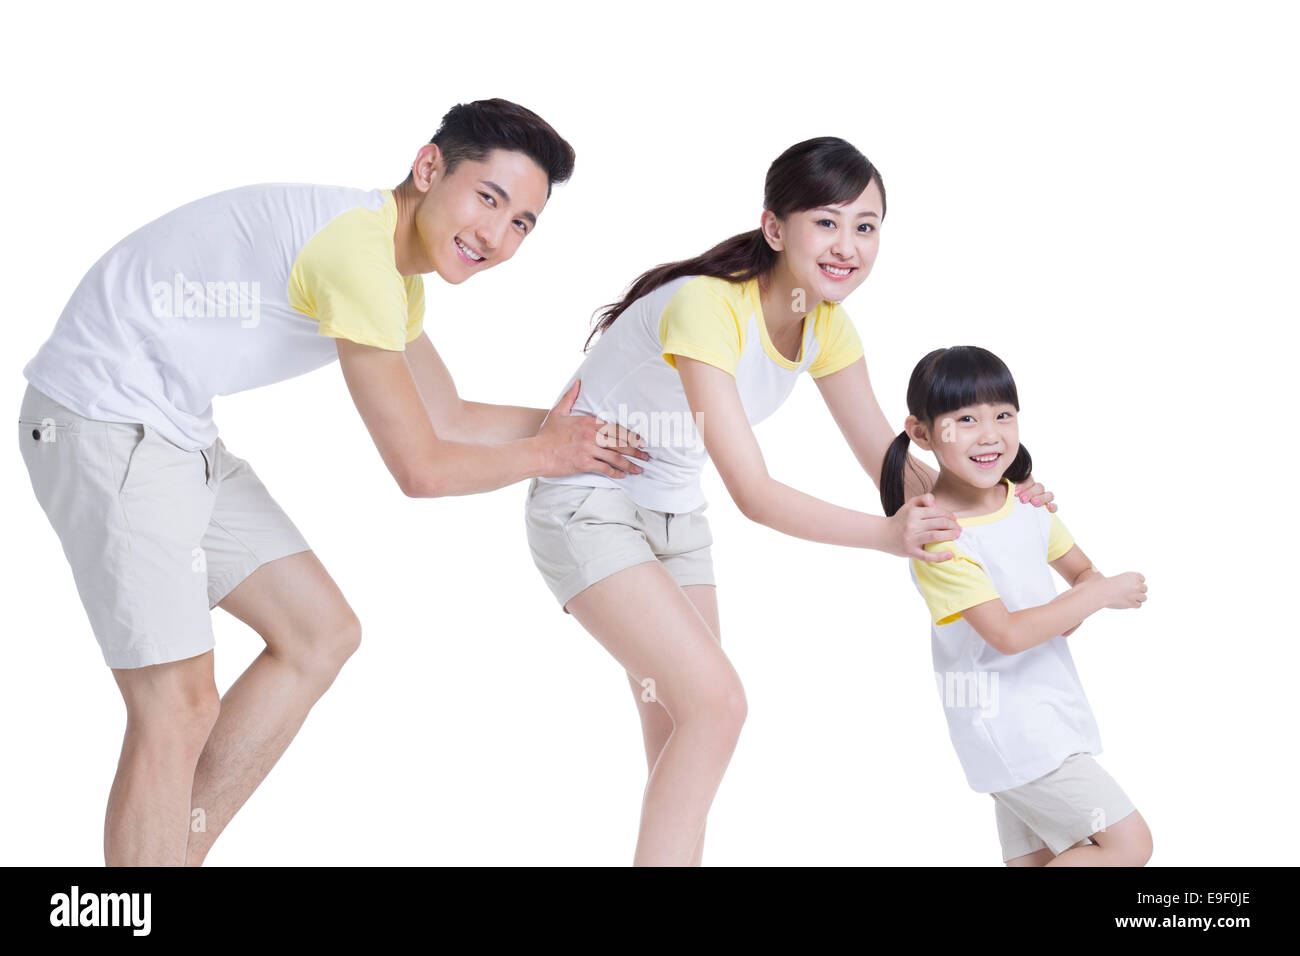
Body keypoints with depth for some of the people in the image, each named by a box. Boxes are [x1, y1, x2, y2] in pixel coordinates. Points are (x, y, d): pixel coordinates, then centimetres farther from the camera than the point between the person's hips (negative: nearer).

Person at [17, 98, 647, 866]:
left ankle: (178, 853, 17)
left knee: (322, 635, 11)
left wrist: (568, 422, 18)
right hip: (103, 419, -10)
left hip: (176, 429, 10)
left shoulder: (397, 274, 9)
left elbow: (450, 420, 21)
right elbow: (422, 468, -18)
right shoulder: (357, 249, -23)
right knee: (178, 709, -10)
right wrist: (544, 455, -3)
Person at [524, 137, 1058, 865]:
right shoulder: (707, 307, -29)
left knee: (682, 735, 6)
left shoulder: (828, 326, -4)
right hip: (588, 506, -8)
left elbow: (890, 460, -1)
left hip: (675, 515, 8)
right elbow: (754, 494, -31)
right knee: (717, 703, -20)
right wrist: (889, 534, -39)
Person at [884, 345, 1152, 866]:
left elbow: (1083, 572, 16)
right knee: (1128, 844, -8)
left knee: (1035, 859, 14)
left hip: (1049, 712, 8)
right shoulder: (939, 537, -20)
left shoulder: (1026, 502, 3)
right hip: (1007, 723, -8)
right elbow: (1007, 633, -23)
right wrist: (1102, 594, -16)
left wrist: (1070, 614, -7)